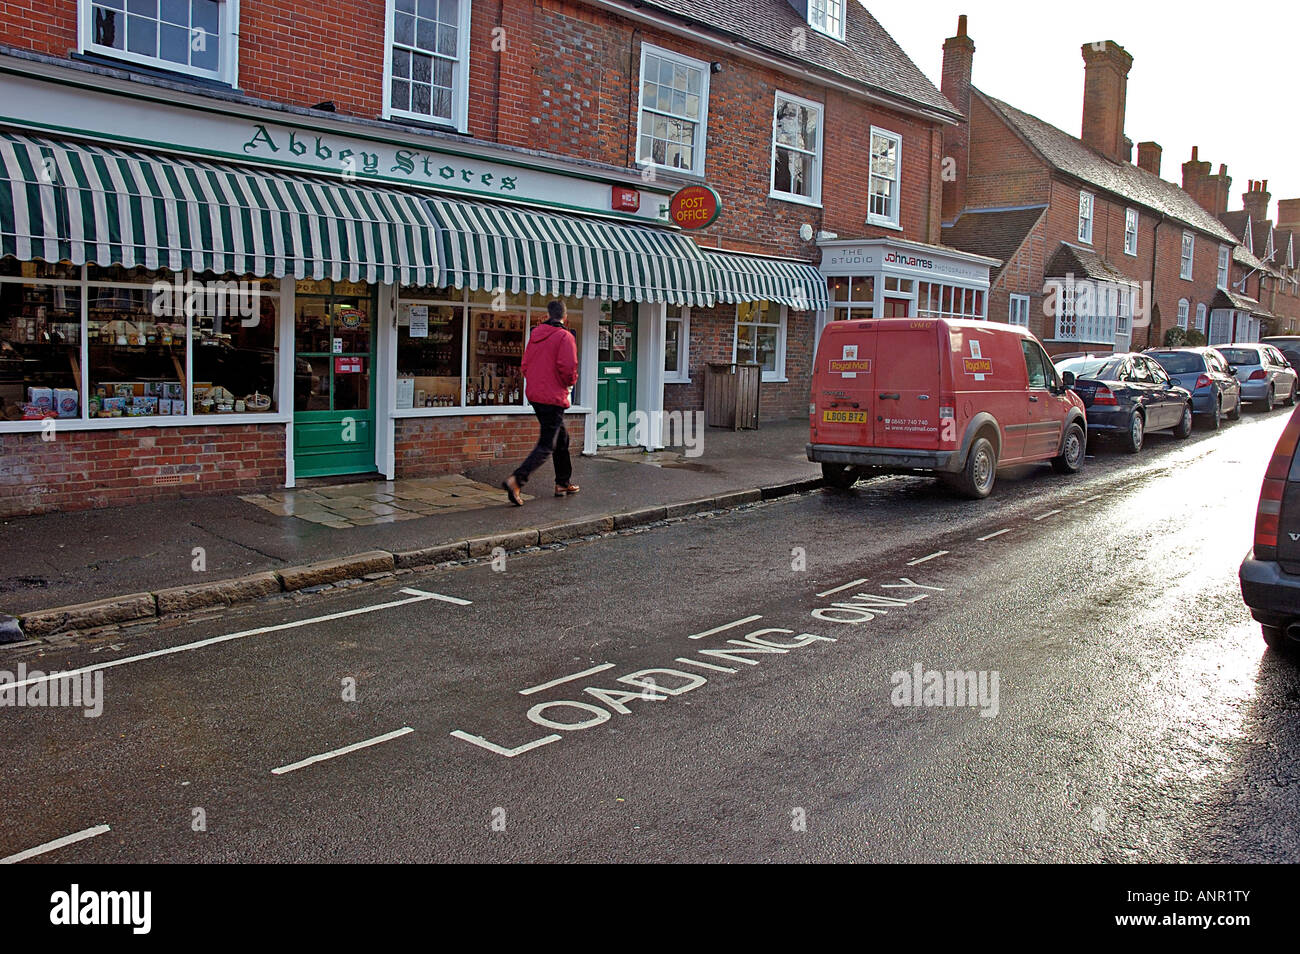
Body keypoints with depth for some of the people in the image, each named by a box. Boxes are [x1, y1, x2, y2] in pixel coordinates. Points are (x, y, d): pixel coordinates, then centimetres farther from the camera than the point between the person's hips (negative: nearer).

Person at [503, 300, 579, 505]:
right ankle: (516, 480, -22)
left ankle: (563, 483, 30)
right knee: (546, 447, -7)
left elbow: (525, 364, 11)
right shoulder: (565, 337, -11)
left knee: (561, 437, 22)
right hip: (553, 398, -8)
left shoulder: (536, 334, 9)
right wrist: (571, 382, 0)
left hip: (534, 394, 8)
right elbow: (568, 367, -20)